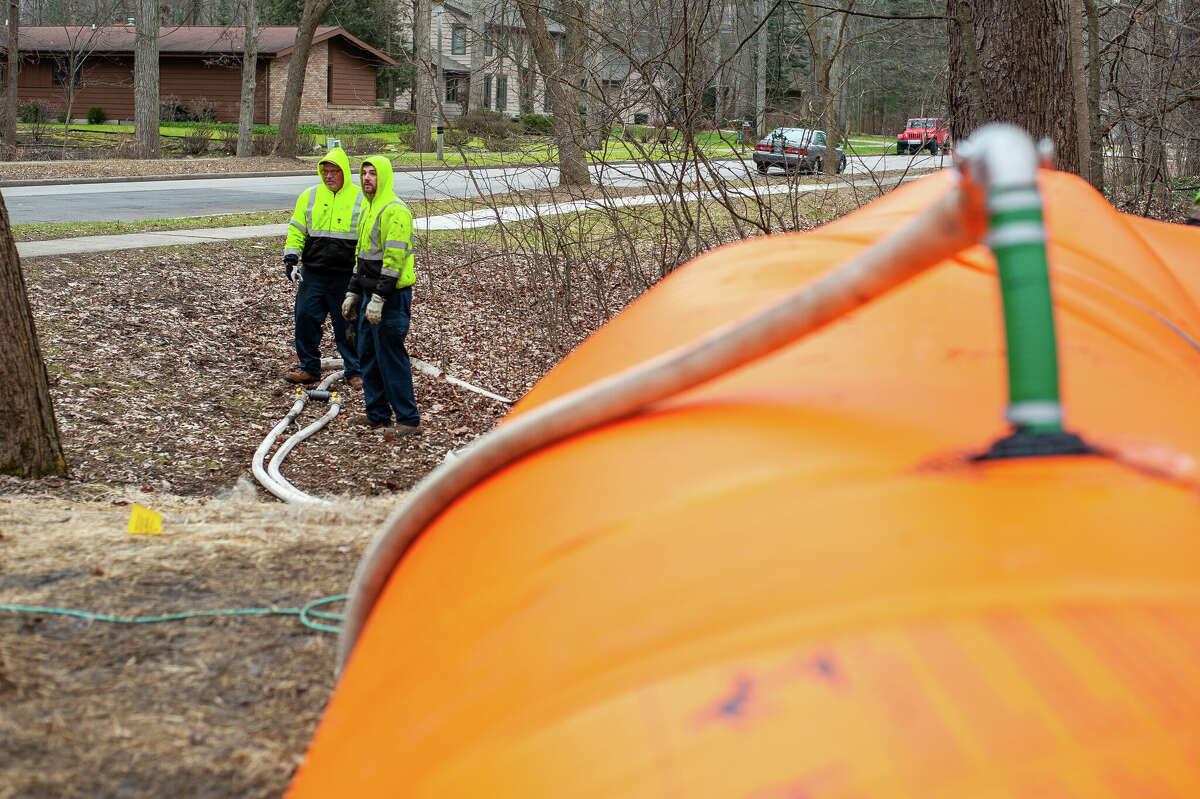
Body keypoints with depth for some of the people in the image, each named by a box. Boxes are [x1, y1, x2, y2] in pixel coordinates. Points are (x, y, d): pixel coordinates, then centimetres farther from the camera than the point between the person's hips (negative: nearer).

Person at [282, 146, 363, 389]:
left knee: (348, 325, 2)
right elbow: (297, 230, 12)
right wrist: (290, 259, 1)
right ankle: (309, 368, 18)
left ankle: (355, 371, 14)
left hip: (346, 277, -3)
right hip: (313, 273, 3)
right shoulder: (309, 196, 8)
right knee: (306, 318, 4)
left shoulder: (360, 199, 0)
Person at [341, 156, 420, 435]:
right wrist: (353, 293, 23)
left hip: (392, 296, -10)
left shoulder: (395, 211, -16)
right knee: (368, 354, 14)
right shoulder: (368, 210, 17)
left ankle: (408, 419, -1)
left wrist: (379, 297, -24)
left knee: (391, 356, -7)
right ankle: (377, 414, 24)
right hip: (372, 295, 10)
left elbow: (394, 257, -22)